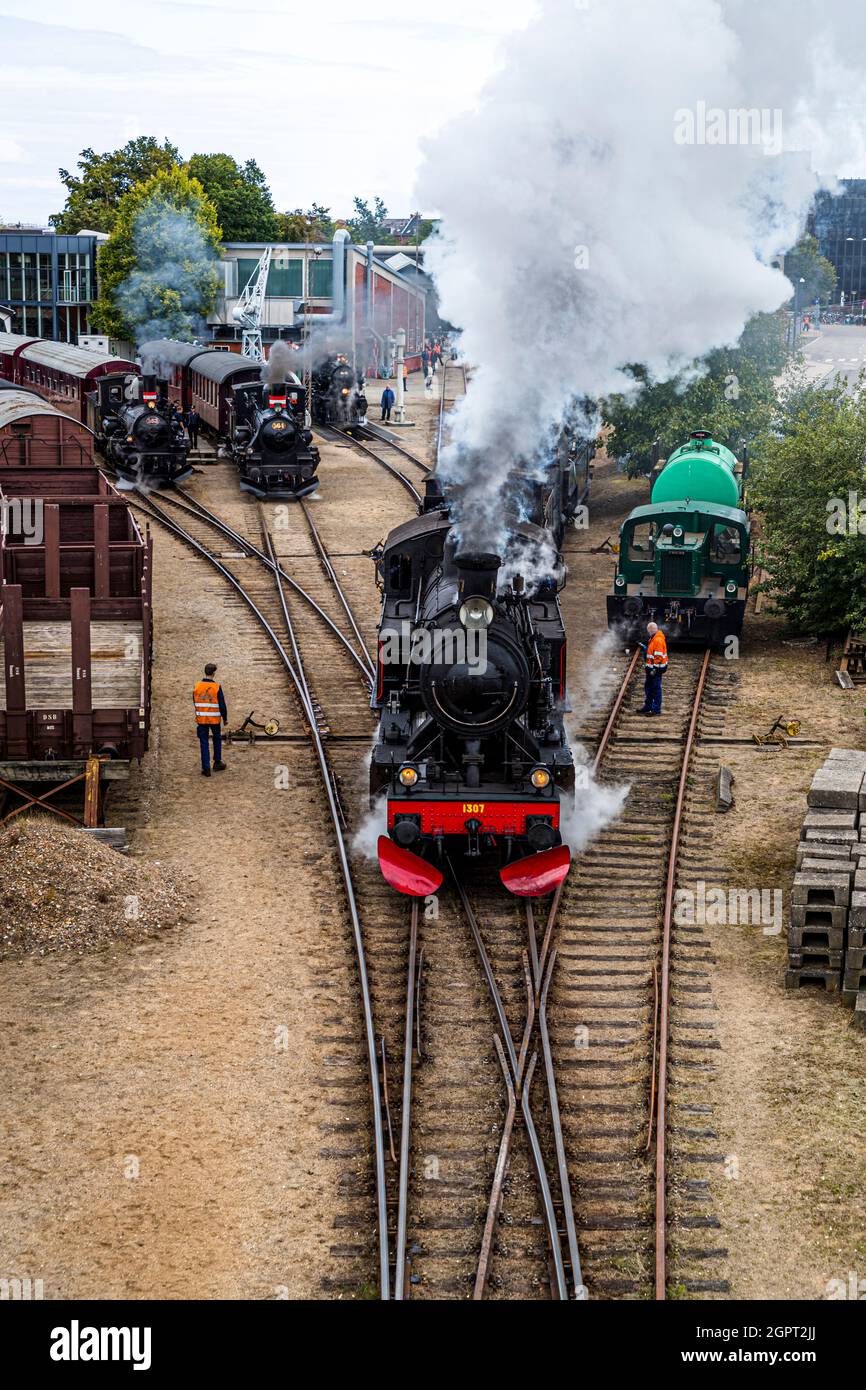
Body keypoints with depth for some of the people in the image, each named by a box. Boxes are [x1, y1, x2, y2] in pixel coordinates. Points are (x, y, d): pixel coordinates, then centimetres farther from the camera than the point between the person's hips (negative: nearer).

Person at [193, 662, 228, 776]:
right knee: (217, 739, 21)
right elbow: (222, 704, -9)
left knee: (204, 743, 5)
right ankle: (217, 763, 27)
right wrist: (225, 718, 4)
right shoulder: (217, 687, -12)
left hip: (201, 719, 2)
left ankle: (206, 768, 2)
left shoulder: (197, 686, -2)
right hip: (214, 719, -2)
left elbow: (195, 702, 10)